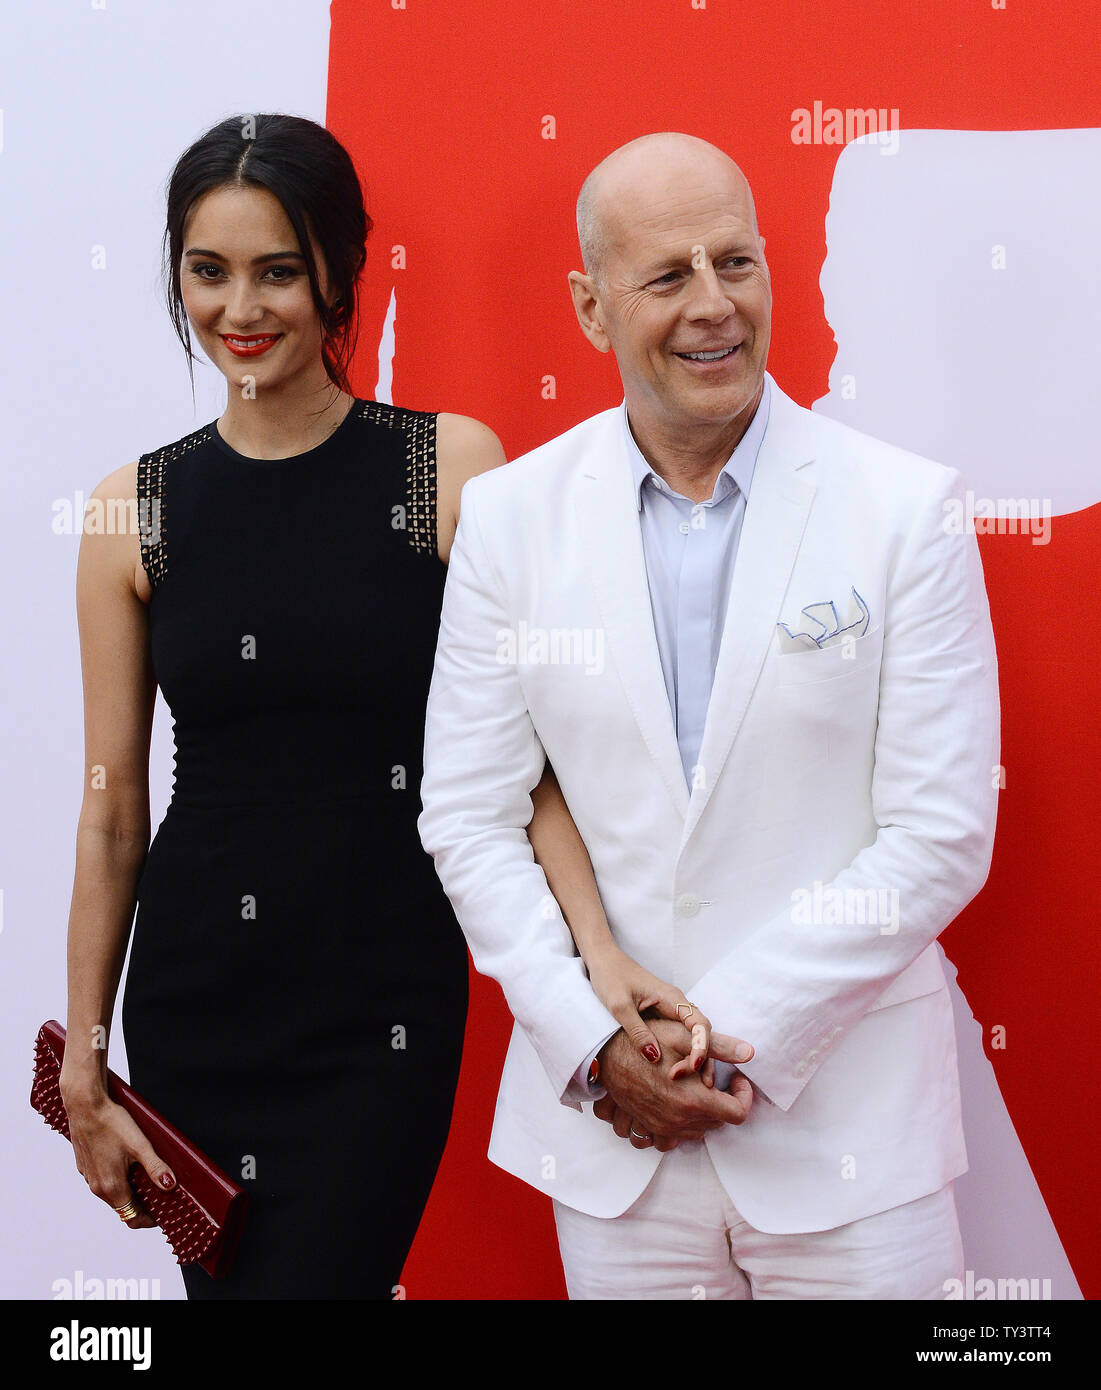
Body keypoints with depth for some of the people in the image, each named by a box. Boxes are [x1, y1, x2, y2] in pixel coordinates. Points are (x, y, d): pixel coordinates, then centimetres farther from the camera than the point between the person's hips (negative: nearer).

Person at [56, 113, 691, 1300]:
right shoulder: (135, 508, 1)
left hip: (383, 999, -2)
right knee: (218, 1277, 13)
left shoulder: (452, 467, -5)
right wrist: (82, 1060, 7)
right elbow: (112, 805, 5)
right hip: (190, 996, 3)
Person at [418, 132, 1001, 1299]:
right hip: (607, 1119, 1)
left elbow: (942, 832, -8)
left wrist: (737, 1030, -11)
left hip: (845, 1111, -1)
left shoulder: (906, 509, -5)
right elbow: (468, 818, 1)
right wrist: (597, 1044, -8)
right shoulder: (509, 514, 0)